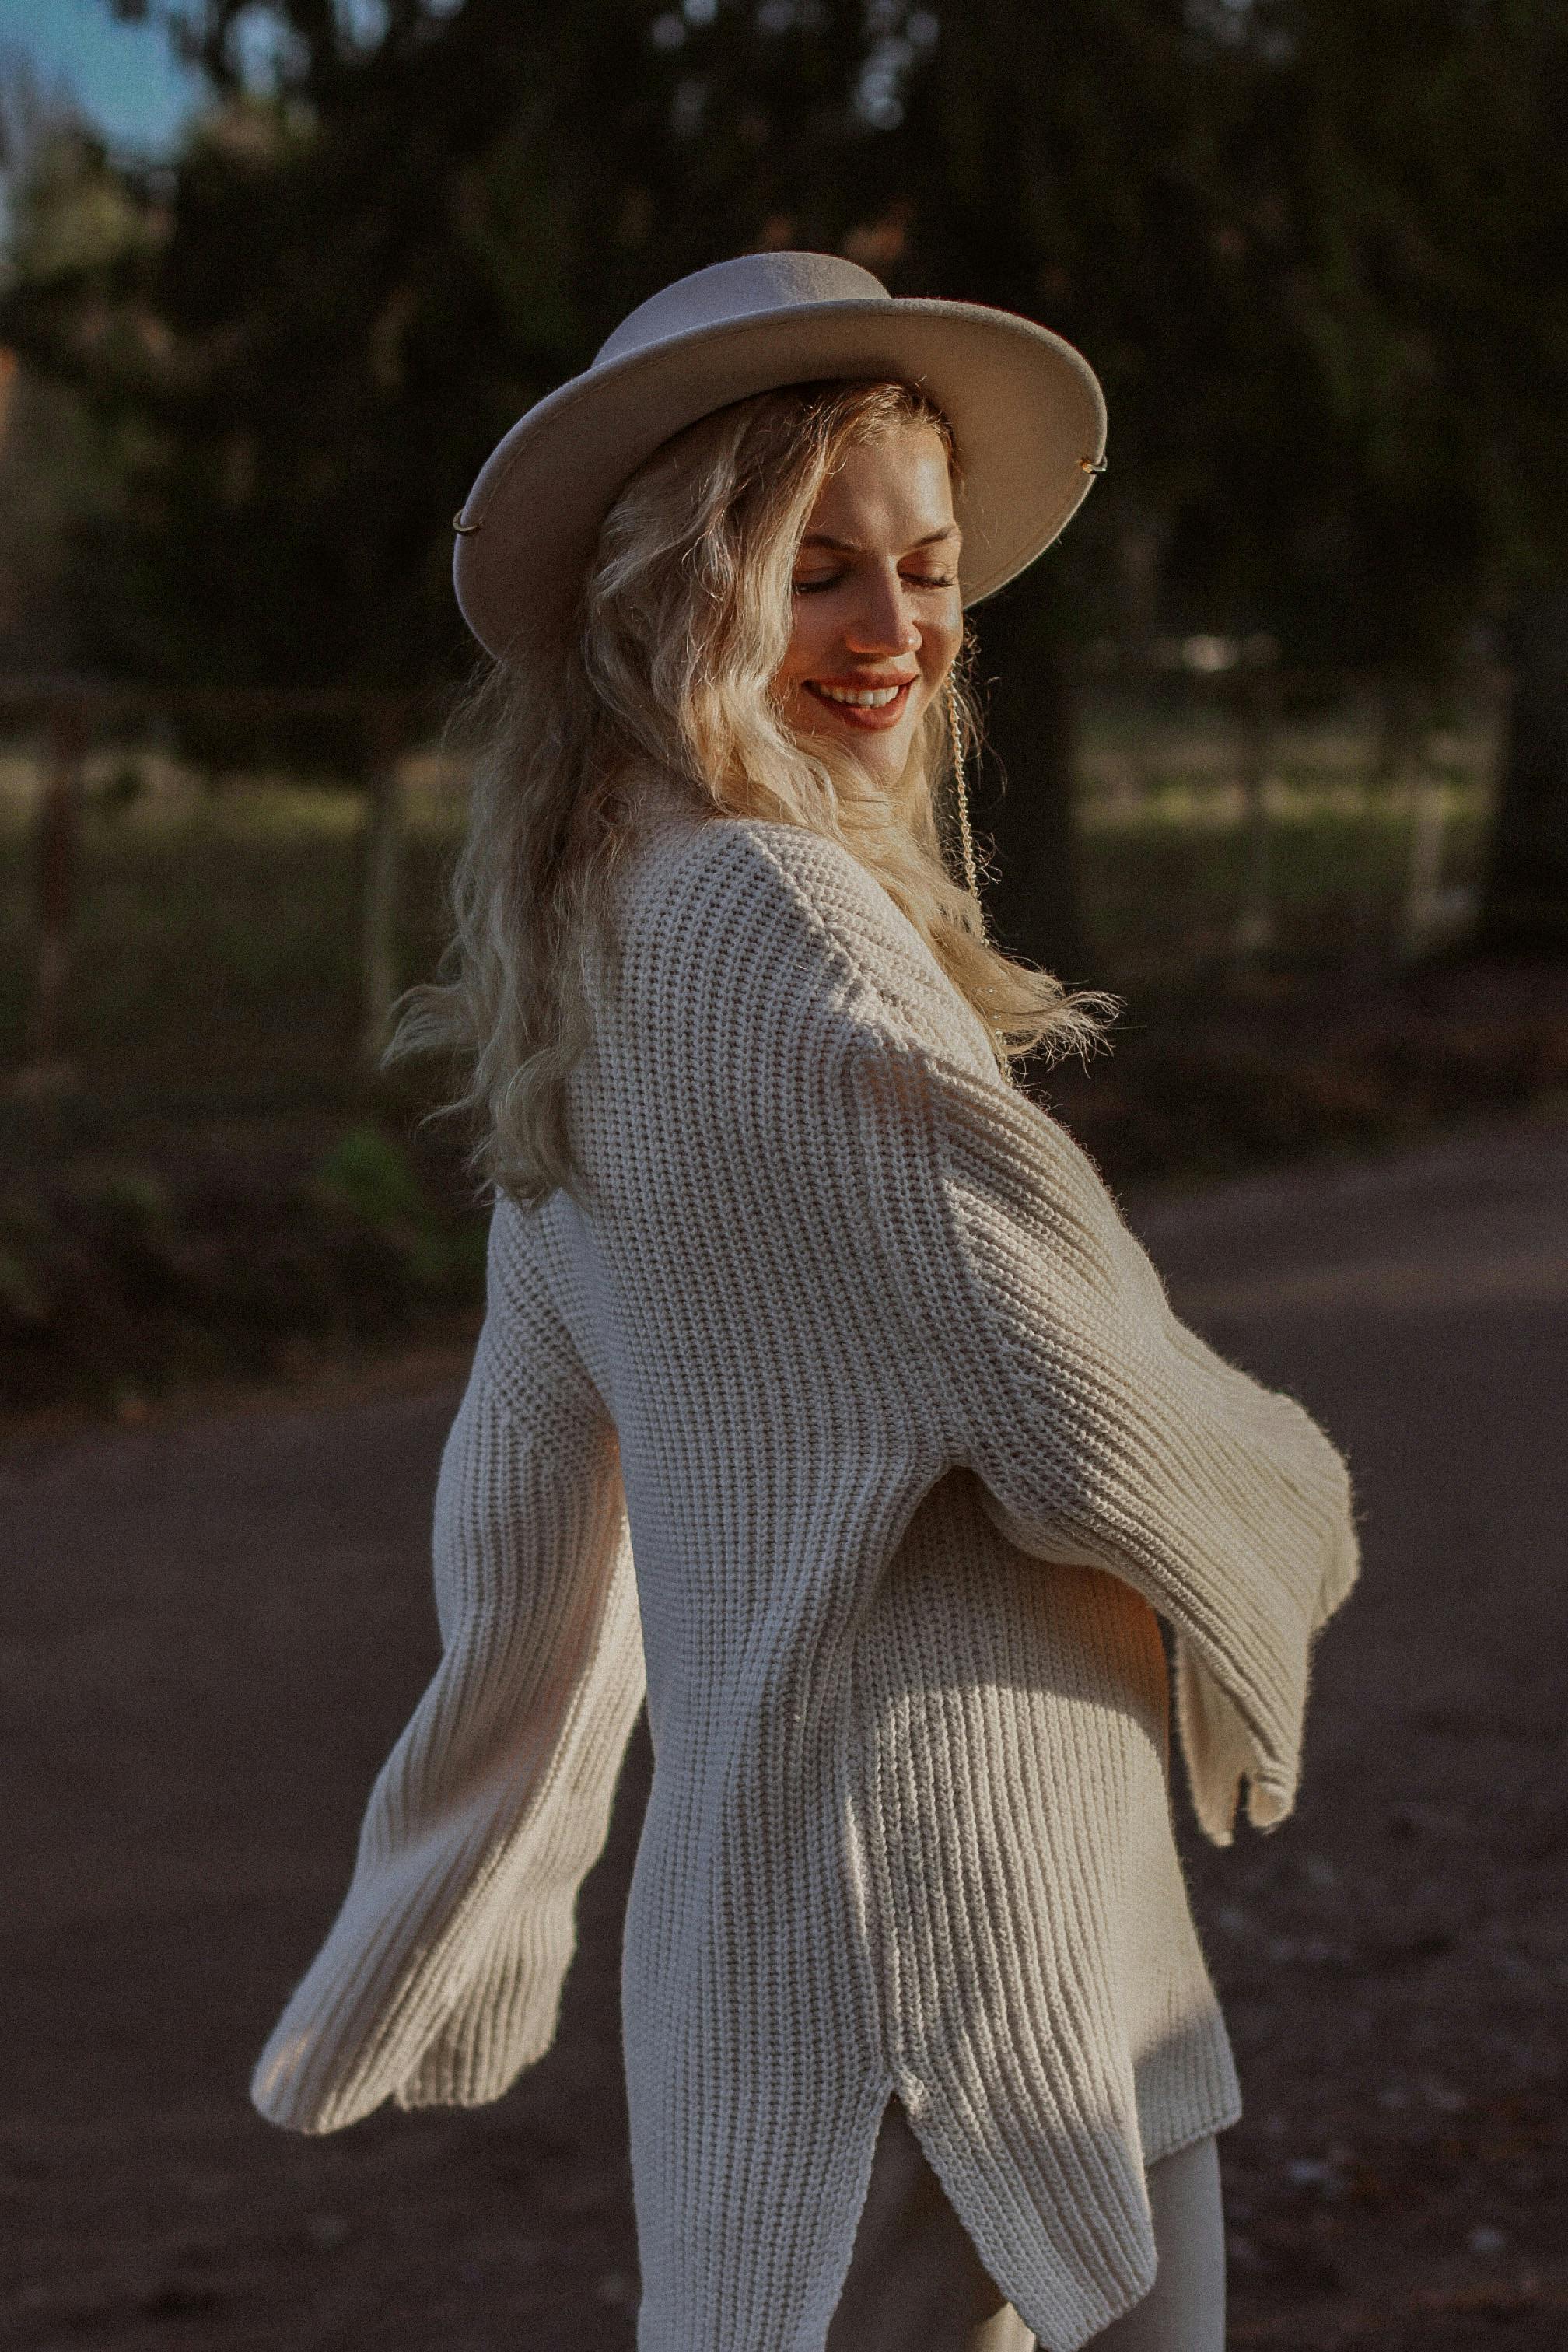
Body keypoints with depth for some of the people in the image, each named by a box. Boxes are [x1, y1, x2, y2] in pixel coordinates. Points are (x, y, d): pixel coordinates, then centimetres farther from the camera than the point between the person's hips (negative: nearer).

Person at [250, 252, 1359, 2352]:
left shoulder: (603, 973, 12)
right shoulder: (770, 918, -18)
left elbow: (526, 1514, 19)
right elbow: (1086, 1410, -20)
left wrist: (453, 1948, 26)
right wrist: (1296, 1517, 2)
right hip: (929, 1956, -10)